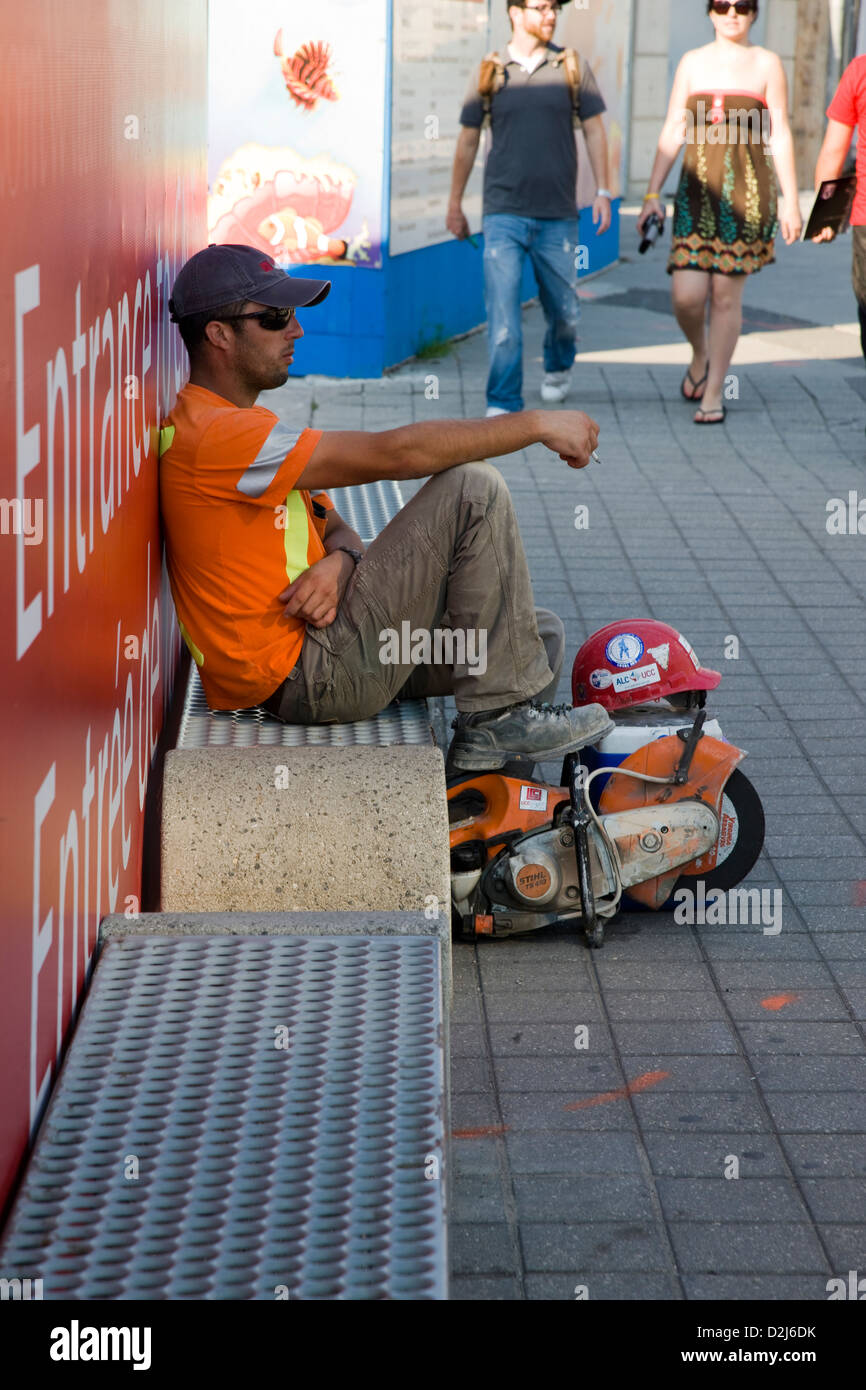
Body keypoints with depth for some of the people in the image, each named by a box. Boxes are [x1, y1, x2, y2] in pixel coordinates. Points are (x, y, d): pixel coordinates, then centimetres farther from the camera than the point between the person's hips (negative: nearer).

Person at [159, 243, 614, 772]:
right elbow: (393, 454, -21)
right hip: (309, 679, -10)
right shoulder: (215, 435, -19)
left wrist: (337, 564, -12)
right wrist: (537, 424, -13)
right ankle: (500, 717, -11)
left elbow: (336, 529, 16)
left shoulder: (235, 425, 17)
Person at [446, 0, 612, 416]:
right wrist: (454, 204, 12)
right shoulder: (490, 72, 3)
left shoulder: (572, 67, 4)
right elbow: (468, 140, 10)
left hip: (558, 215, 1)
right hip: (503, 213, -1)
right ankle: (503, 404, -7)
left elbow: (594, 131, 7)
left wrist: (602, 191, -2)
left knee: (563, 307, 11)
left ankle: (558, 367, 42)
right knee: (502, 309, -11)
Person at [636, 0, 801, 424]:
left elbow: (780, 135, 3)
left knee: (726, 295, 0)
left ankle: (713, 395, 10)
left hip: (746, 191, -1)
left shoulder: (766, 64, 3)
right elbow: (672, 132, 9)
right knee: (686, 295, -8)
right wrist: (652, 193, 2)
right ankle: (699, 354, 24)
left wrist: (790, 199, -2)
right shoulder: (693, 62, 9)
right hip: (697, 189, 2)